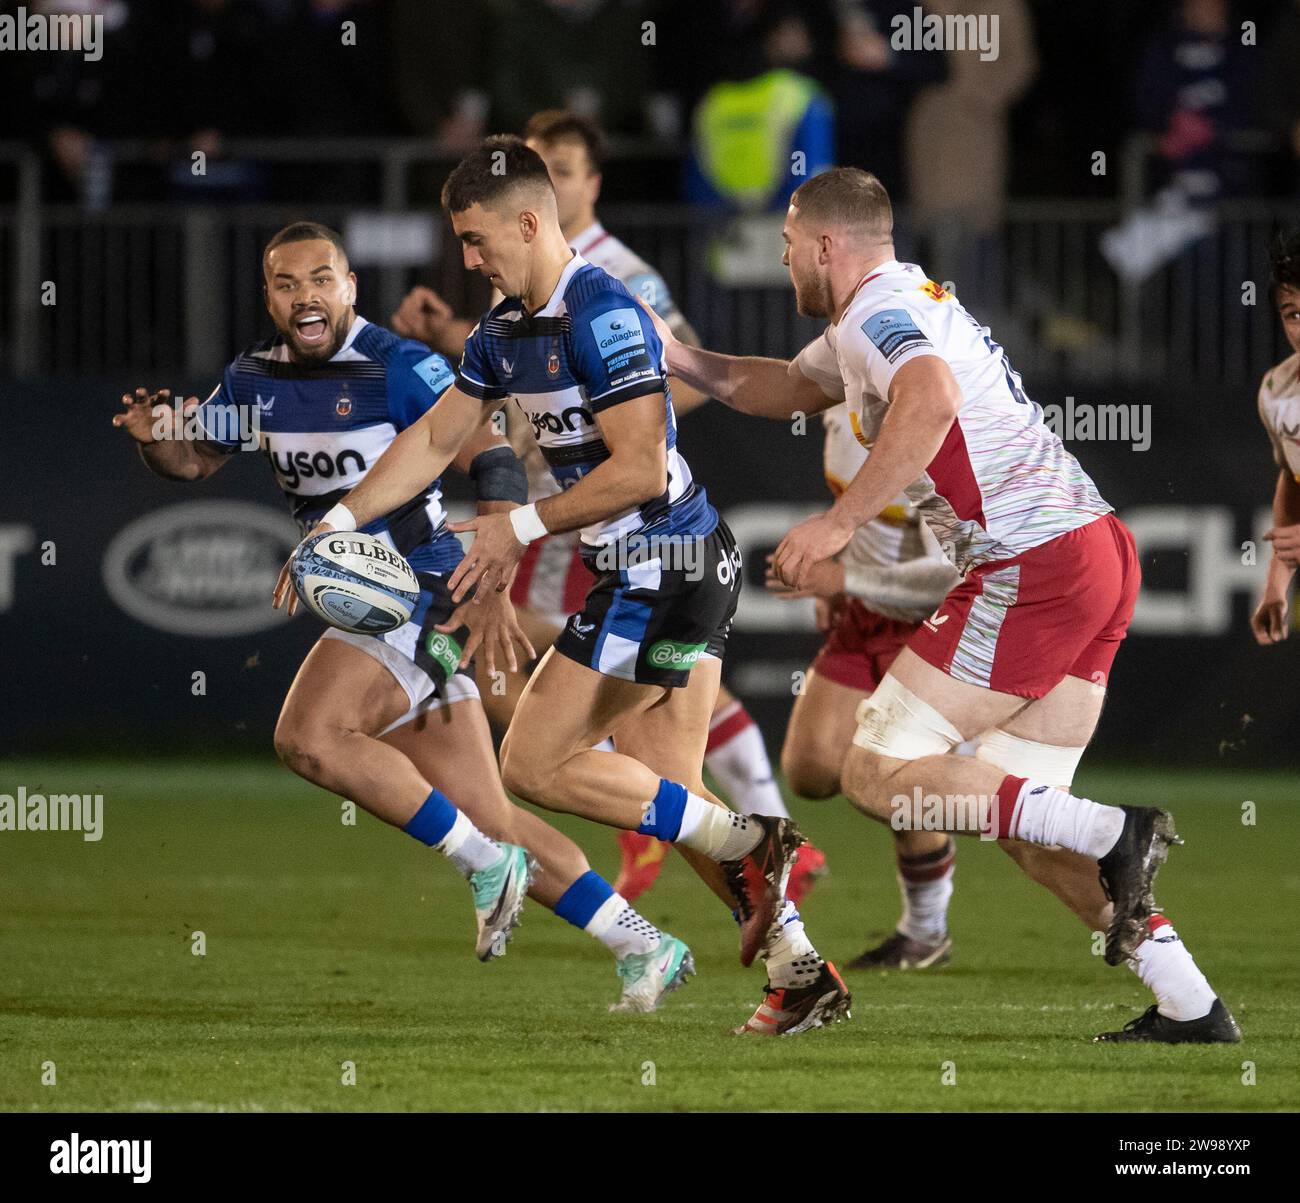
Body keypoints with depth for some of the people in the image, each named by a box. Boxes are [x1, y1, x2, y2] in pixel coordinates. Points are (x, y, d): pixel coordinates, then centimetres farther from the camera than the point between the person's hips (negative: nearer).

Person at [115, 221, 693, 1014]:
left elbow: (495, 465, -16)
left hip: (420, 590, -7)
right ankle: (646, 949, 13)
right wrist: (156, 436, -4)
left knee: (310, 737, -25)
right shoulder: (256, 378, 8)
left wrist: (494, 590, -27)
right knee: (490, 823, 6)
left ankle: (483, 861, -13)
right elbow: (195, 457, 21)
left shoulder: (400, 368, -13)